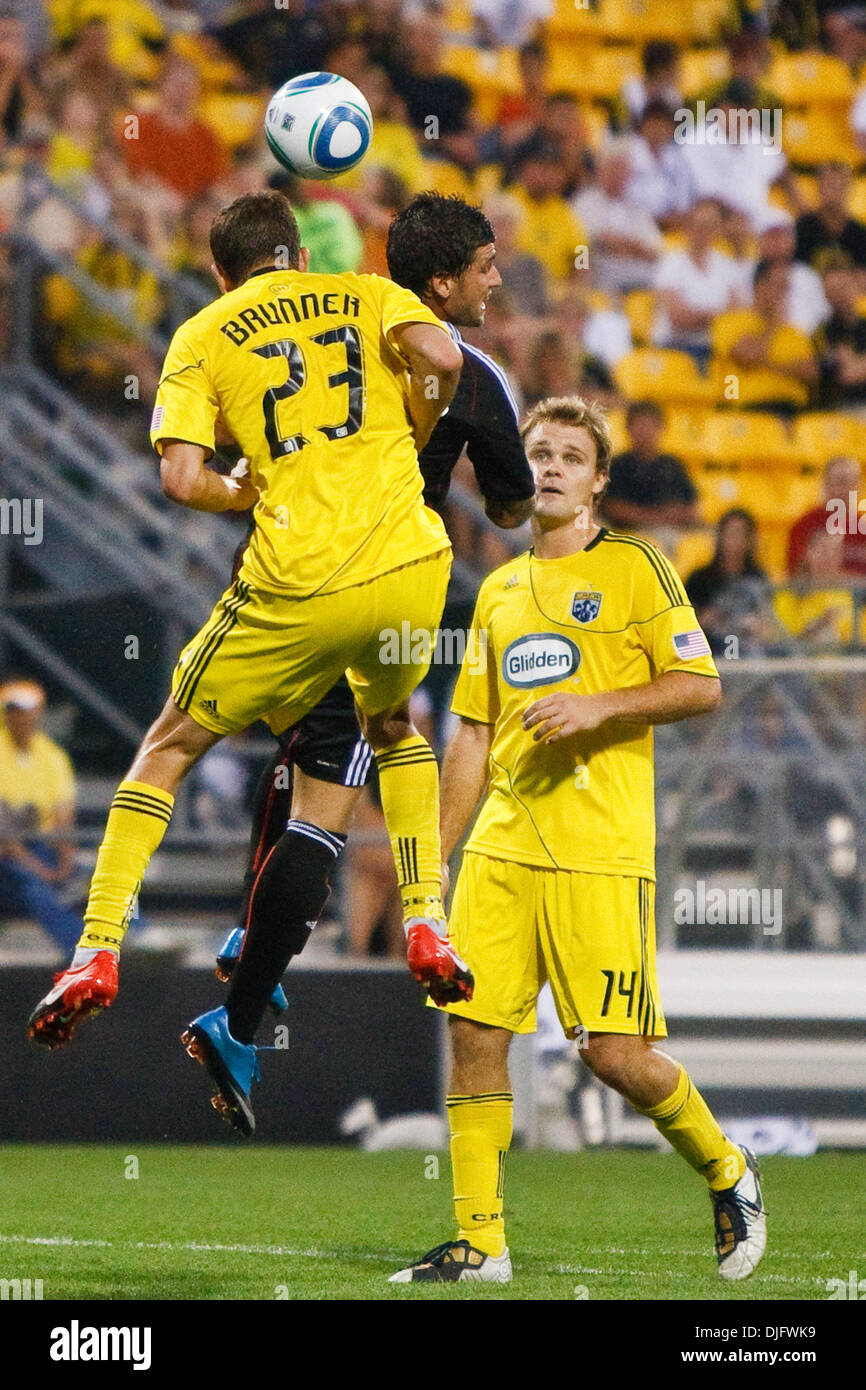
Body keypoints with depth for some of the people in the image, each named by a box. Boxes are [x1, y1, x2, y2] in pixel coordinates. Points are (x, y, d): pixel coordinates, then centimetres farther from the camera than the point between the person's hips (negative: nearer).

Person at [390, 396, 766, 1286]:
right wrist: (432, 858, 17)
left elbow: (700, 687, -3)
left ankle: (728, 1173, 16)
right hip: (501, 847, 5)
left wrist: (599, 707, -16)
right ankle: (479, 1241, 1)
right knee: (473, 1033, -4)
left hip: (600, 853, -5)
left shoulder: (634, 569, 3)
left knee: (614, 1052, -9)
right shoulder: (500, 592, 19)